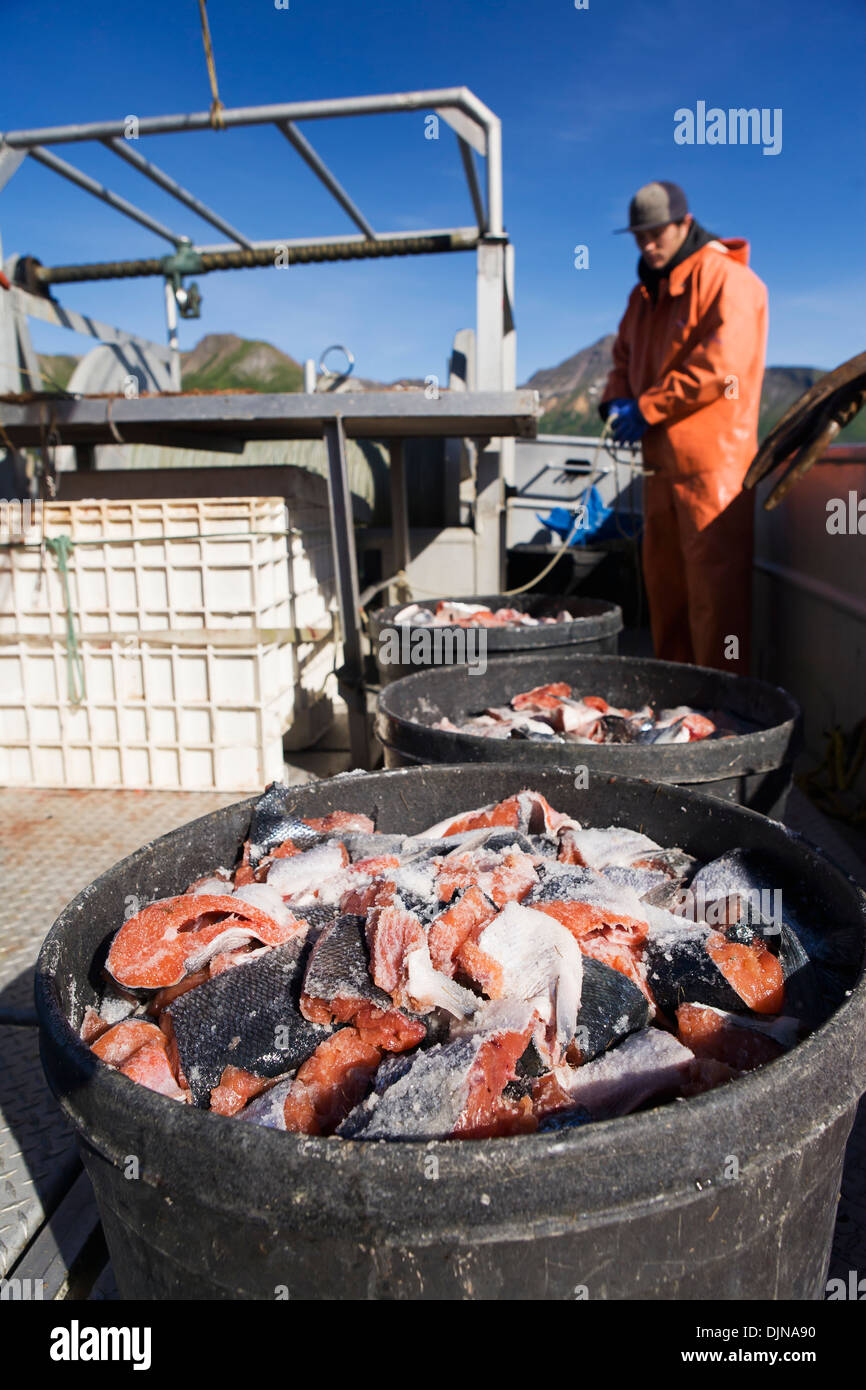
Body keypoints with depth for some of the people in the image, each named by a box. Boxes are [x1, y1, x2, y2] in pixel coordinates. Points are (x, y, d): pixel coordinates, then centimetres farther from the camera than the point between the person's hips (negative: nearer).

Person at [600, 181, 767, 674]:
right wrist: (617, 400, 3)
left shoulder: (726, 279, -6)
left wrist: (646, 409, -16)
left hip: (713, 461, -9)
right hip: (663, 464, 9)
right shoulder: (645, 294, 20)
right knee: (664, 583, 12)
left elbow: (720, 366, -18)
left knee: (714, 588, -9)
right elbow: (625, 358, 26)